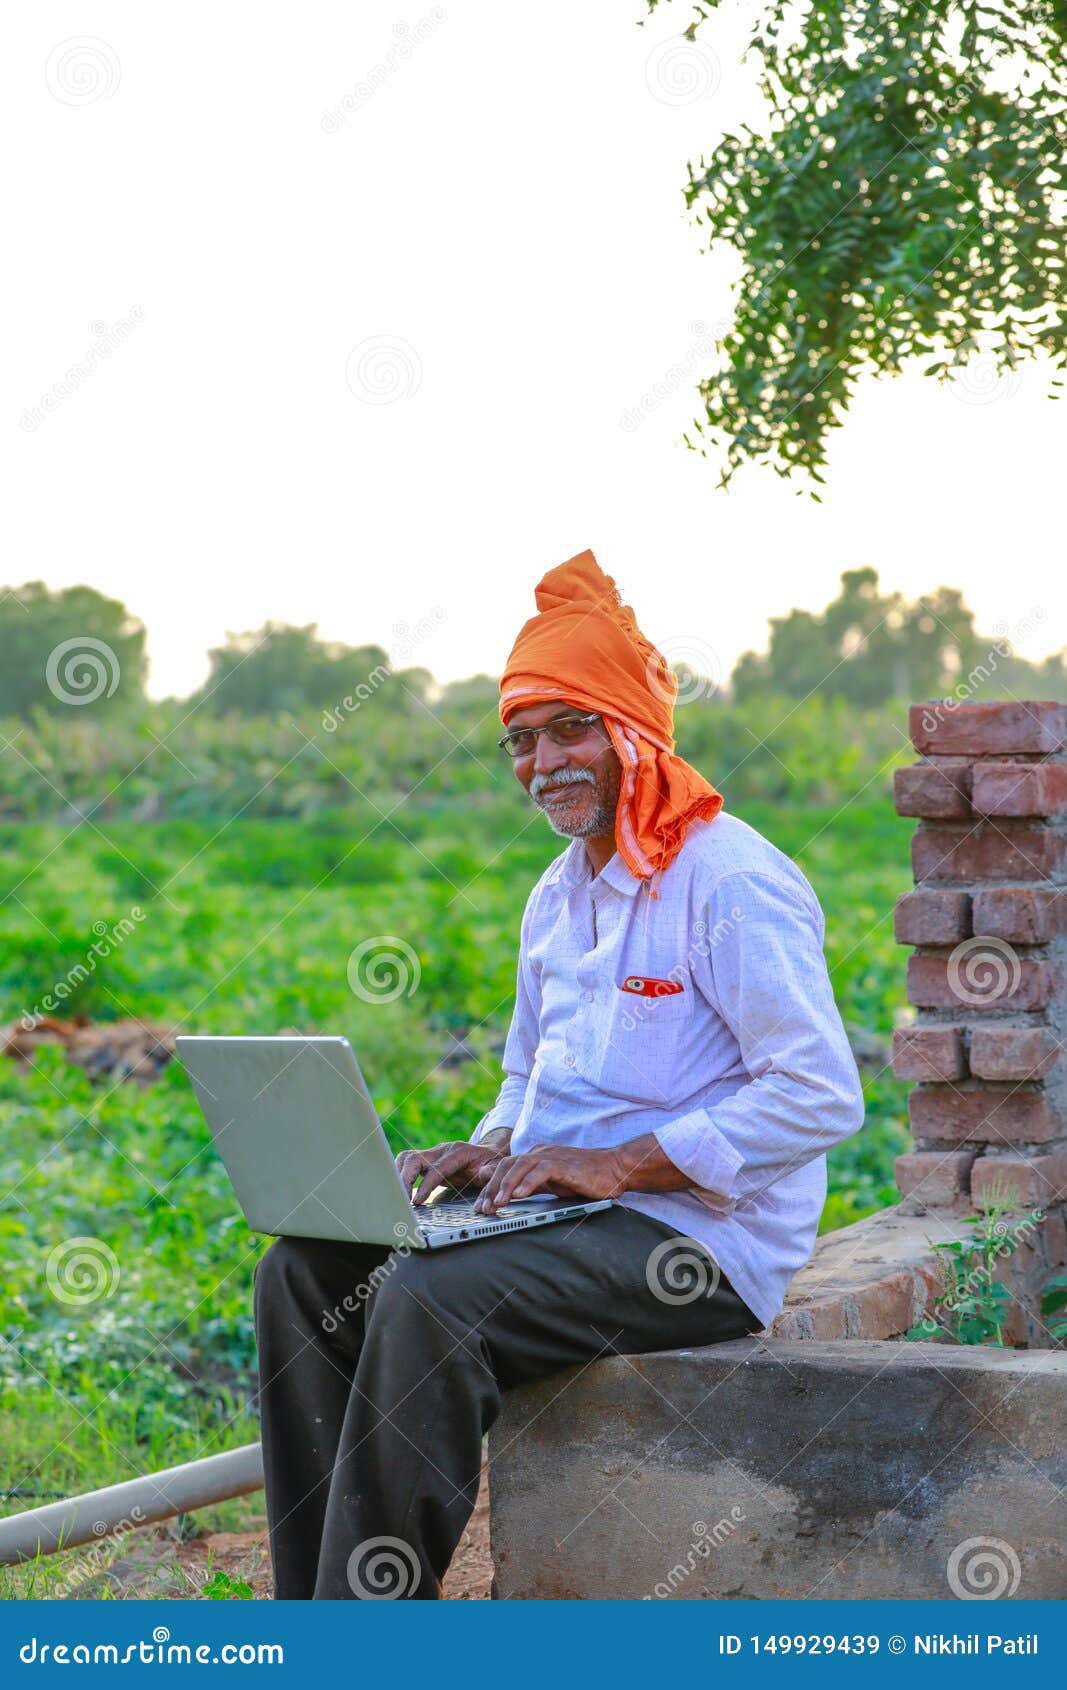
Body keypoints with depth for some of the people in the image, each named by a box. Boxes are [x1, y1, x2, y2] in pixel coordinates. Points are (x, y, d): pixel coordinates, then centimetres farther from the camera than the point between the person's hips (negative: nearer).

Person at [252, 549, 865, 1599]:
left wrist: (614, 1165, -20)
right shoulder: (556, 896, 16)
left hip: (701, 1241, -9)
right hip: (561, 1212, 9)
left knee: (428, 1300, -29)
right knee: (305, 1269, -6)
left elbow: (821, 1096, -19)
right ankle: (312, 1604, -7)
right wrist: (492, 1152, 4)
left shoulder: (729, 880, -13)